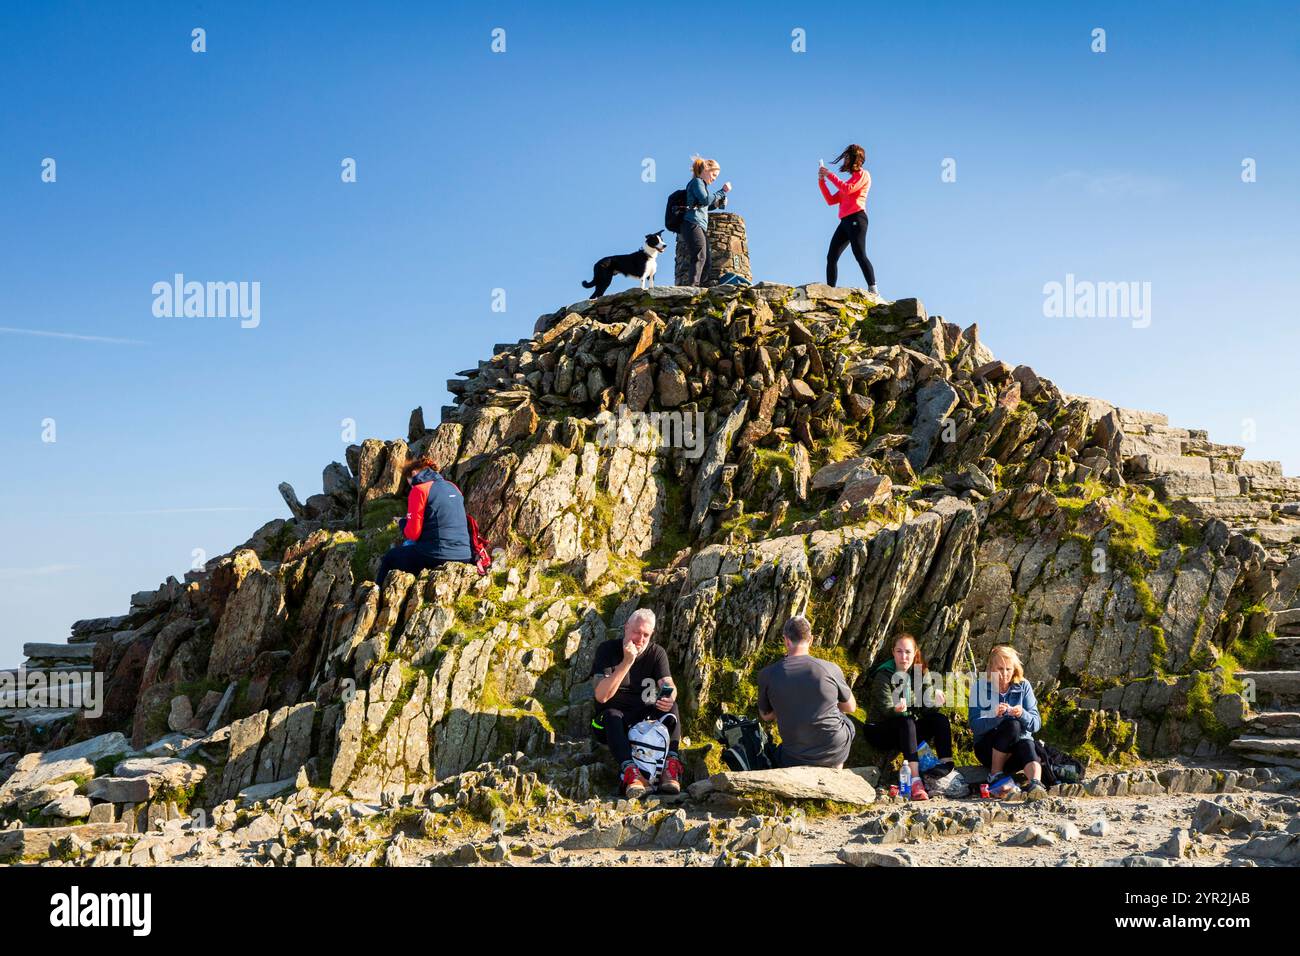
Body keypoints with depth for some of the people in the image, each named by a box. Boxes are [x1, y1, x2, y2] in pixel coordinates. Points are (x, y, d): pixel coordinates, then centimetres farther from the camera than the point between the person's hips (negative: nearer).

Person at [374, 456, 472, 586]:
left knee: (389, 558, 18)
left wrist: (402, 523, 14)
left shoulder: (419, 489, -6)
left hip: (438, 557, -7)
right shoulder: (453, 488, 14)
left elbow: (412, 533, -7)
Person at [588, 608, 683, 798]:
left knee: (670, 706, -25)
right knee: (612, 716, -36)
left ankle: (671, 765, -42)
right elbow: (601, 696, -20)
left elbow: (668, 686, -14)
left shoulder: (656, 653, 2)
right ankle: (631, 772, -58)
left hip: (644, 718, 3)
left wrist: (670, 698, -40)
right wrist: (627, 662, -27)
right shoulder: (608, 650, -9)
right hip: (610, 724, -3)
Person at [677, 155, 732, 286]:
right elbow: (705, 200, -15)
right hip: (693, 224, -10)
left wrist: (717, 204, 17)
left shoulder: (701, 183, 29)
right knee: (699, 257, -23)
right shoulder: (697, 182, -1)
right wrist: (723, 192, -9)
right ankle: (692, 285, -34)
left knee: (707, 261, 2)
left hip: (701, 226, 10)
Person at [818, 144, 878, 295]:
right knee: (831, 257, -2)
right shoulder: (849, 181, 29)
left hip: (856, 218, -8)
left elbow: (848, 189, -12)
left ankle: (873, 289, -25)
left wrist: (830, 175, -6)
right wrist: (822, 181, 15)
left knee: (859, 254, -20)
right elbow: (831, 200, 23)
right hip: (845, 221, 8)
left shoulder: (863, 175, 7)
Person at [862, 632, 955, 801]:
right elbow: (886, 708, -25)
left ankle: (945, 761, -31)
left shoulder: (920, 672, 1)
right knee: (906, 721, -35)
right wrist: (897, 709, -47)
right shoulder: (884, 676, -15)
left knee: (940, 718, -15)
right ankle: (916, 779, -49)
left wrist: (935, 699, -31)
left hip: (907, 731, 6)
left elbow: (928, 707, -8)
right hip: (880, 731, -6)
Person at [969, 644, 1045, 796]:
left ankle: (1035, 783, -56)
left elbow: (1036, 724, -3)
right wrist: (995, 716, -31)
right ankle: (995, 774, -20)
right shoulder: (981, 688, -3)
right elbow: (974, 726, -13)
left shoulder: (1023, 686, 3)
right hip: (988, 747, -1)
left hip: (1019, 741, 2)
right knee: (1012, 725, -32)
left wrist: (1022, 714, -24)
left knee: (1027, 746, -34)